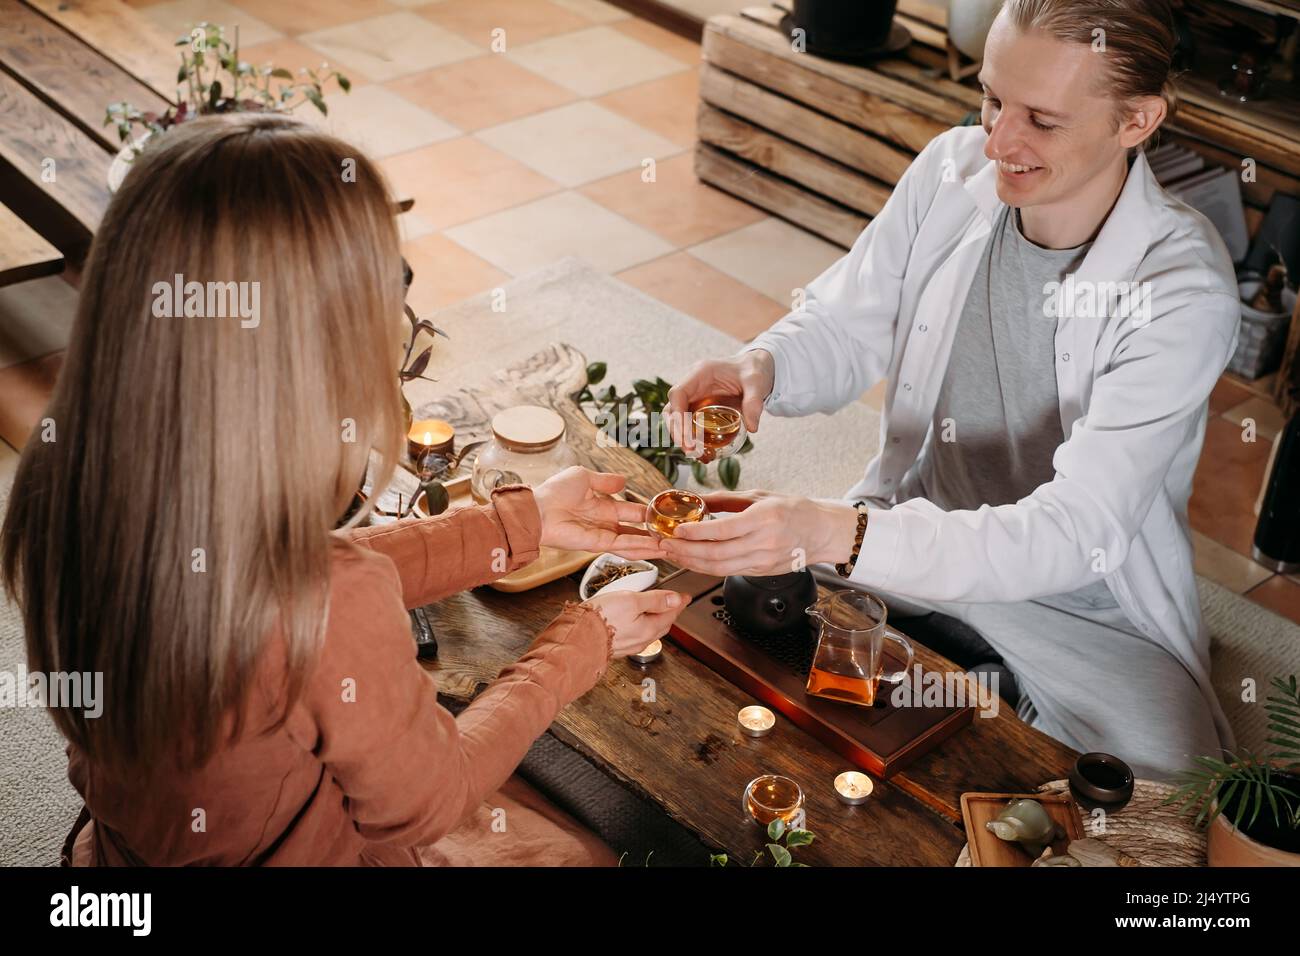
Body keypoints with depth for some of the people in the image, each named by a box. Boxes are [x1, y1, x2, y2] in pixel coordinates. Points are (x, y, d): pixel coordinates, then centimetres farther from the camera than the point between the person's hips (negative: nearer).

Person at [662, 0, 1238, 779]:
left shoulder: (1184, 291, -26)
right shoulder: (953, 172, -11)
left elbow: (1072, 536, -32)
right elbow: (844, 329, 2)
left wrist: (838, 535, -45)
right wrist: (762, 366, -24)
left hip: (1085, 605, -3)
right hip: (914, 530, 4)